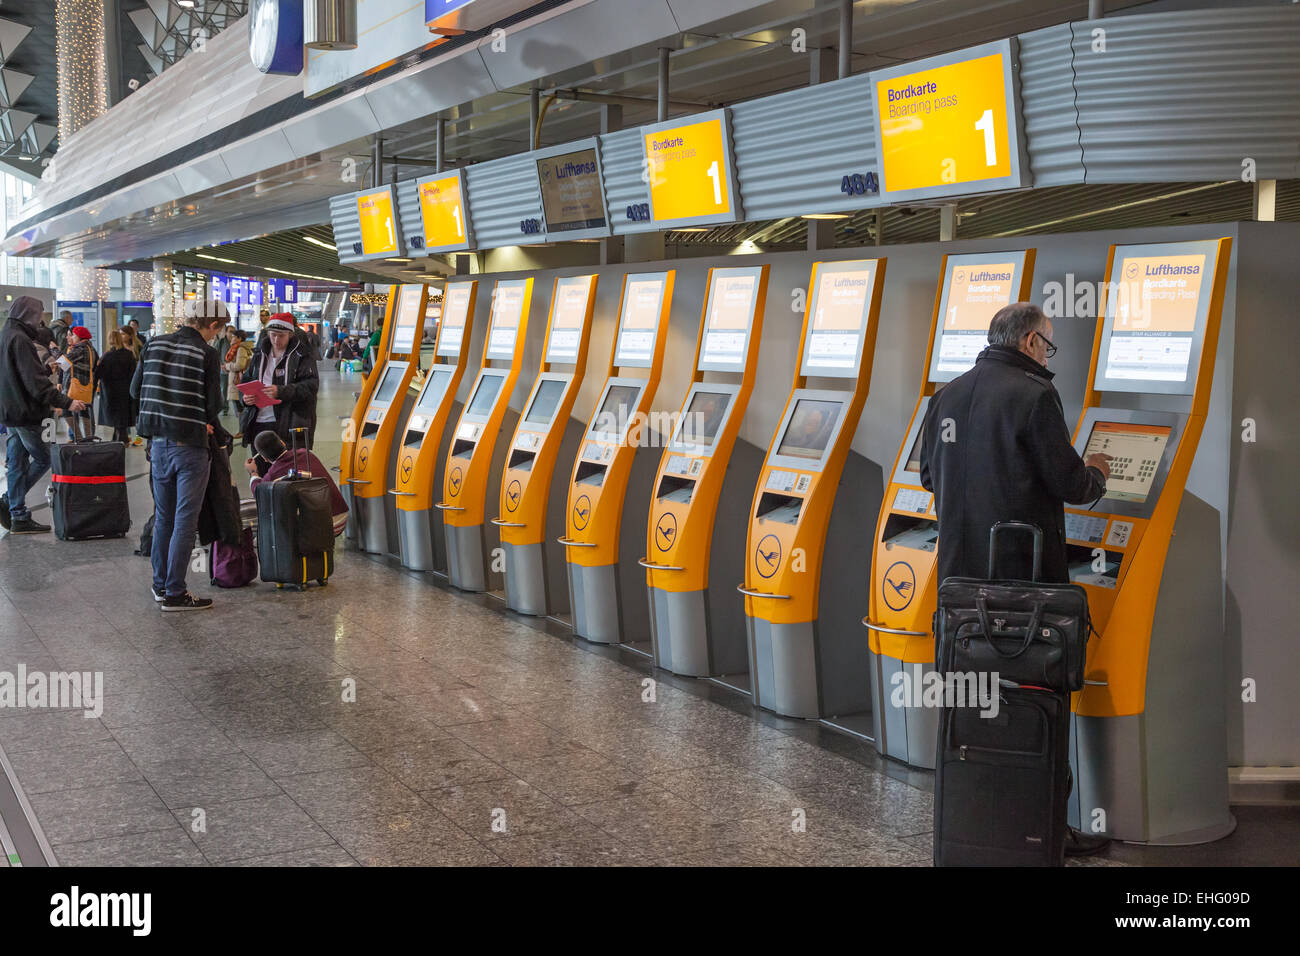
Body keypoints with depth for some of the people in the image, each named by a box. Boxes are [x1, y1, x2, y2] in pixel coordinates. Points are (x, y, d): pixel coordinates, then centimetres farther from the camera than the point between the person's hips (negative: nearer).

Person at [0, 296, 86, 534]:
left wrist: (47, 369, 31)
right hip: (25, 413, -10)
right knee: (44, 458, 1)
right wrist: (66, 403, -19)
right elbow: (36, 382, -22)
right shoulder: (20, 340, -17)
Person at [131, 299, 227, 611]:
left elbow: (135, 390, 8)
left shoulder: (154, 344, 5)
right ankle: (175, 593, 3)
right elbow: (213, 406, -12)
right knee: (185, 521, 1)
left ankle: (160, 585, 26)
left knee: (163, 517, 18)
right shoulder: (207, 354, -12)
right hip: (190, 445, -6)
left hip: (158, 443, 6)